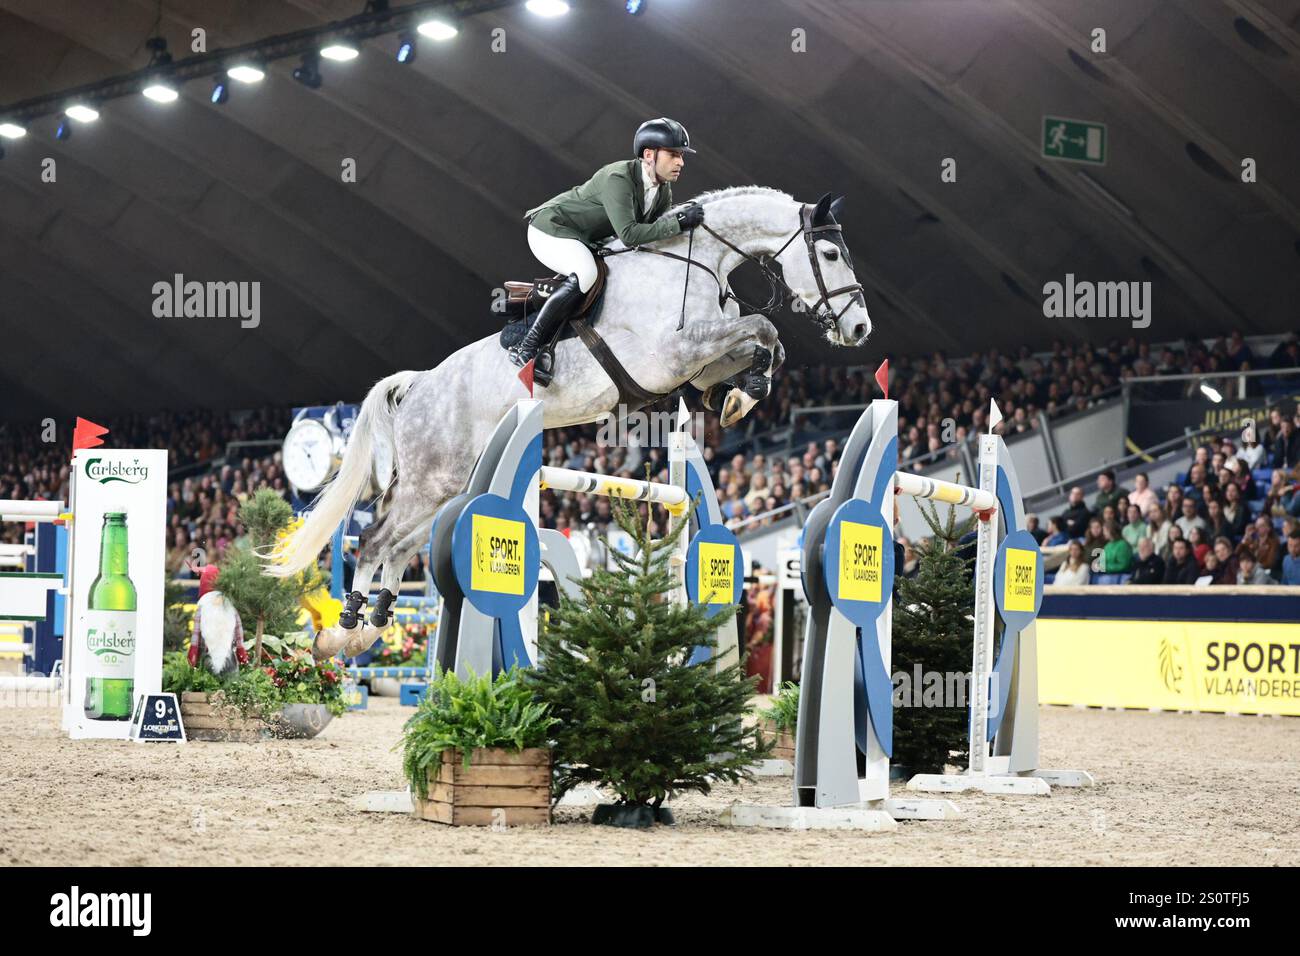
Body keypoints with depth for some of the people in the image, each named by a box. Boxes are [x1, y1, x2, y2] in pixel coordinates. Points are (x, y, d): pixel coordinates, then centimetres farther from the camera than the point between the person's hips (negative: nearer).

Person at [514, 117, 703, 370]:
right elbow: (629, 234, -39)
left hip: (585, 241, 10)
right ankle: (526, 348, -30)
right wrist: (678, 223, -39)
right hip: (551, 228, -10)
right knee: (585, 274, -34)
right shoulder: (617, 179, -30)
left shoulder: (664, 193, -3)